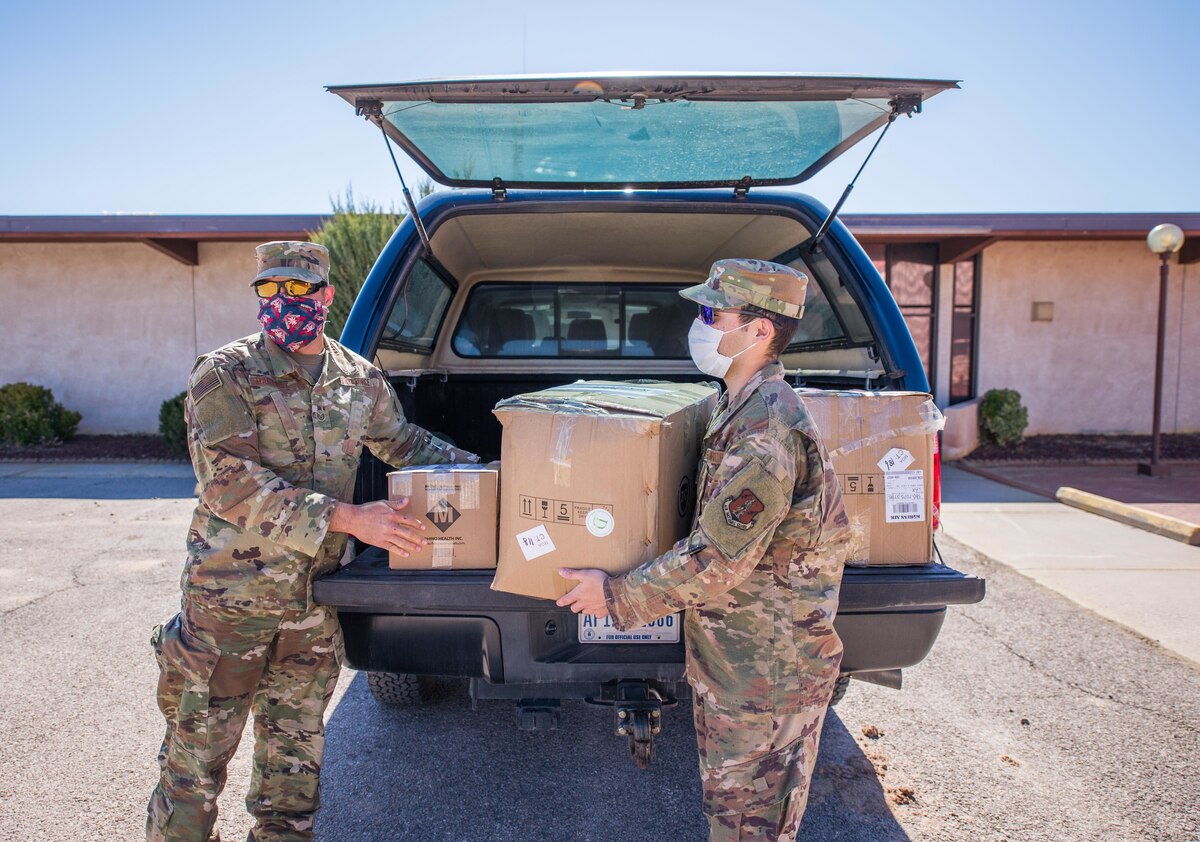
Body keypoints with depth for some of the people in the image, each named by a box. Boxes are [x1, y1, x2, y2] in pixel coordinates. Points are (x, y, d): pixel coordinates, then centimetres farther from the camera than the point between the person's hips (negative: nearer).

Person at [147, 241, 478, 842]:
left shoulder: (360, 379, 4)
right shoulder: (224, 375, -10)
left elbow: (400, 442, 22)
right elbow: (228, 483, -20)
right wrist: (346, 517, -26)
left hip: (314, 603, 4)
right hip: (231, 596, -4)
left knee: (295, 756, 17)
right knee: (199, 752, 10)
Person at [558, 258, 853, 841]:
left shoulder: (766, 425, -25)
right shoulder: (744, 407, 8)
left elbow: (718, 558, -26)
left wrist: (617, 596, -17)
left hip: (767, 669, -10)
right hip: (734, 660, 10)